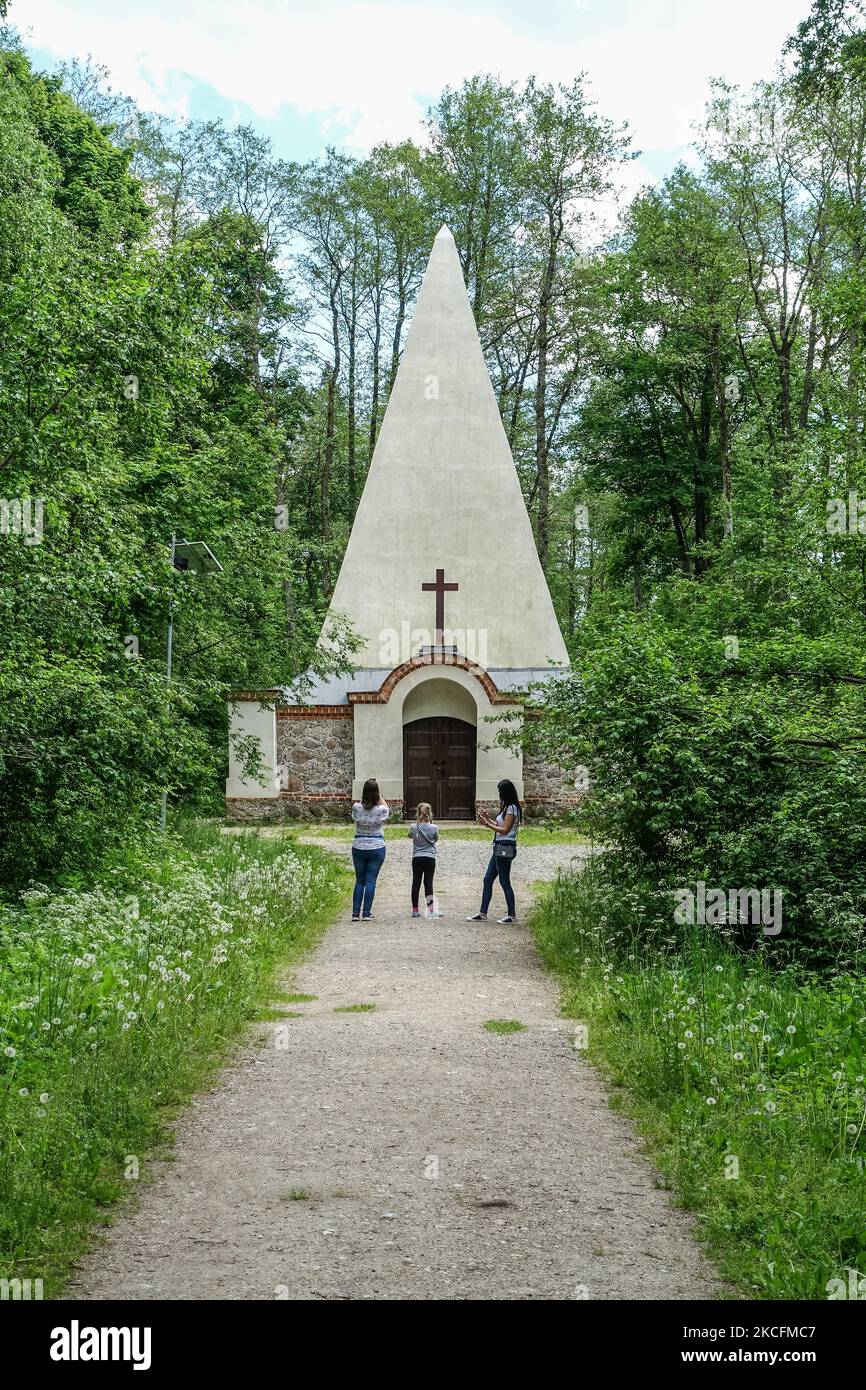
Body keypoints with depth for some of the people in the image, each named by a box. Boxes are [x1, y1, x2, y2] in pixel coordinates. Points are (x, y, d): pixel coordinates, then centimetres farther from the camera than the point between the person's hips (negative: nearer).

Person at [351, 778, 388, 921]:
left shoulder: (357, 807, -9)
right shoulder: (381, 809, -12)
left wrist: (367, 791, 14)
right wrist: (379, 795, 15)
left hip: (358, 848, 2)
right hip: (377, 848, -2)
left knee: (359, 880, 11)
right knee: (371, 880, 2)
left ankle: (355, 913, 5)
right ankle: (366, 913, -1)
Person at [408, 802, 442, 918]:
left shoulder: (413, 828, -6)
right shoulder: (434, 828, -9)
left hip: (416, 858, 1)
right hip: (430, 858, -1)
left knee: (416, 883, 6)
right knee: (428, 883, 0)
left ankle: (415, 910, 10)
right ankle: (431, 910, -6)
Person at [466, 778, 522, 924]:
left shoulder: (511, 808, -13)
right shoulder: (507, 808, 17)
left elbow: (505, 830, -17)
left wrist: (487, 824, -15)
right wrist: (488, 819, 15)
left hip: (505, 848, -10)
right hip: (499, 848, 10)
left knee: (504, 882, -4)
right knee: (488, 879, 10)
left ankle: (512, 915, 4)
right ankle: (483, 913, 14)